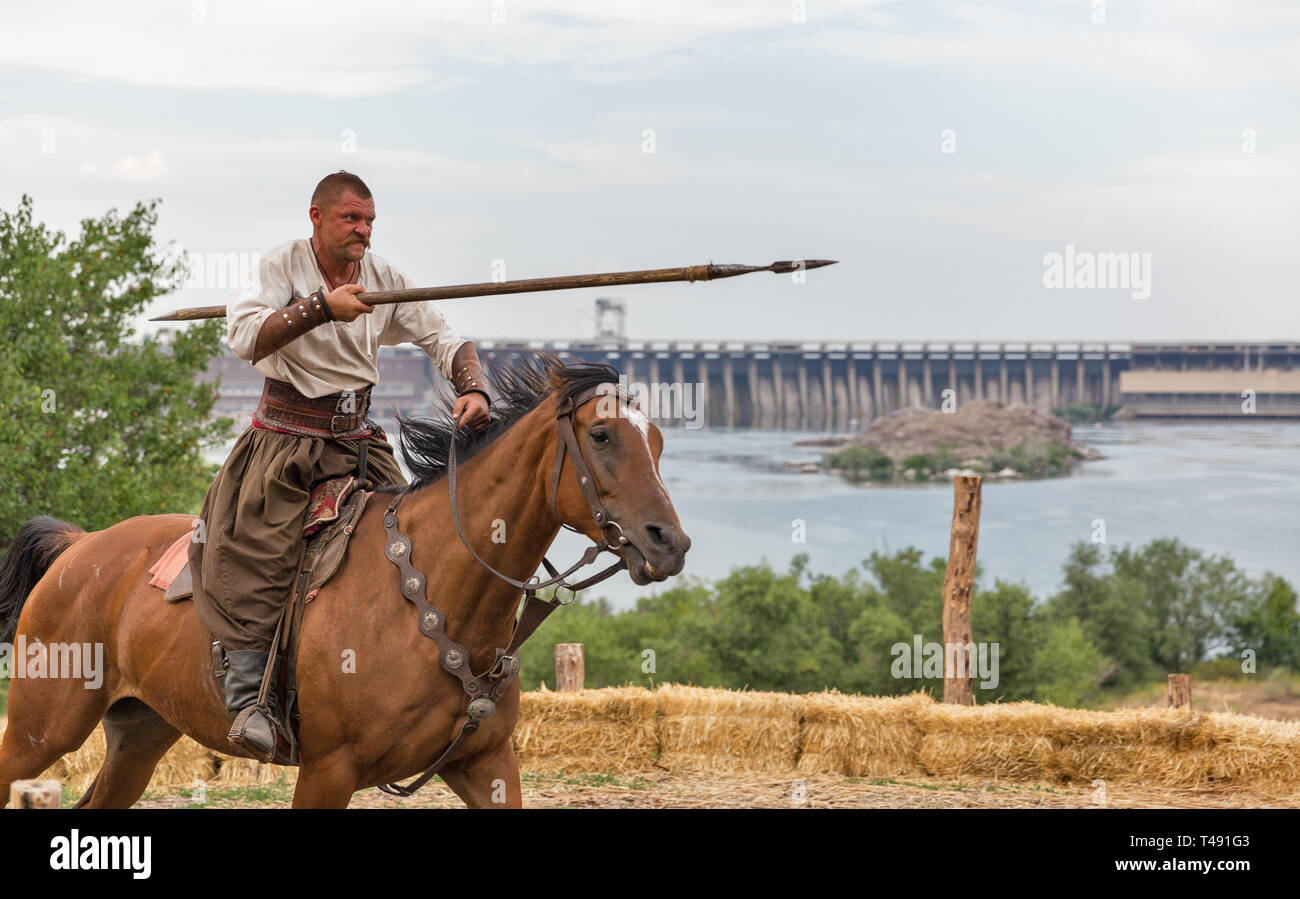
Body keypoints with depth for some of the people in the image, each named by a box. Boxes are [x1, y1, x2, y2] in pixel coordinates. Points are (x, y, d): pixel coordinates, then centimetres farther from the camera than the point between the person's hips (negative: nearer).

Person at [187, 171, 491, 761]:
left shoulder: (386, 281, 7)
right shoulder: (285, 266, -5)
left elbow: (444, 341, 5)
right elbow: (245, 336, -20)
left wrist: (473, 388, -16)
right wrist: (323, 305, -28)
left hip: (358, 441, 5)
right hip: (286, 437, -5)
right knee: (257, 549, -23)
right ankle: (248, 694, -22)